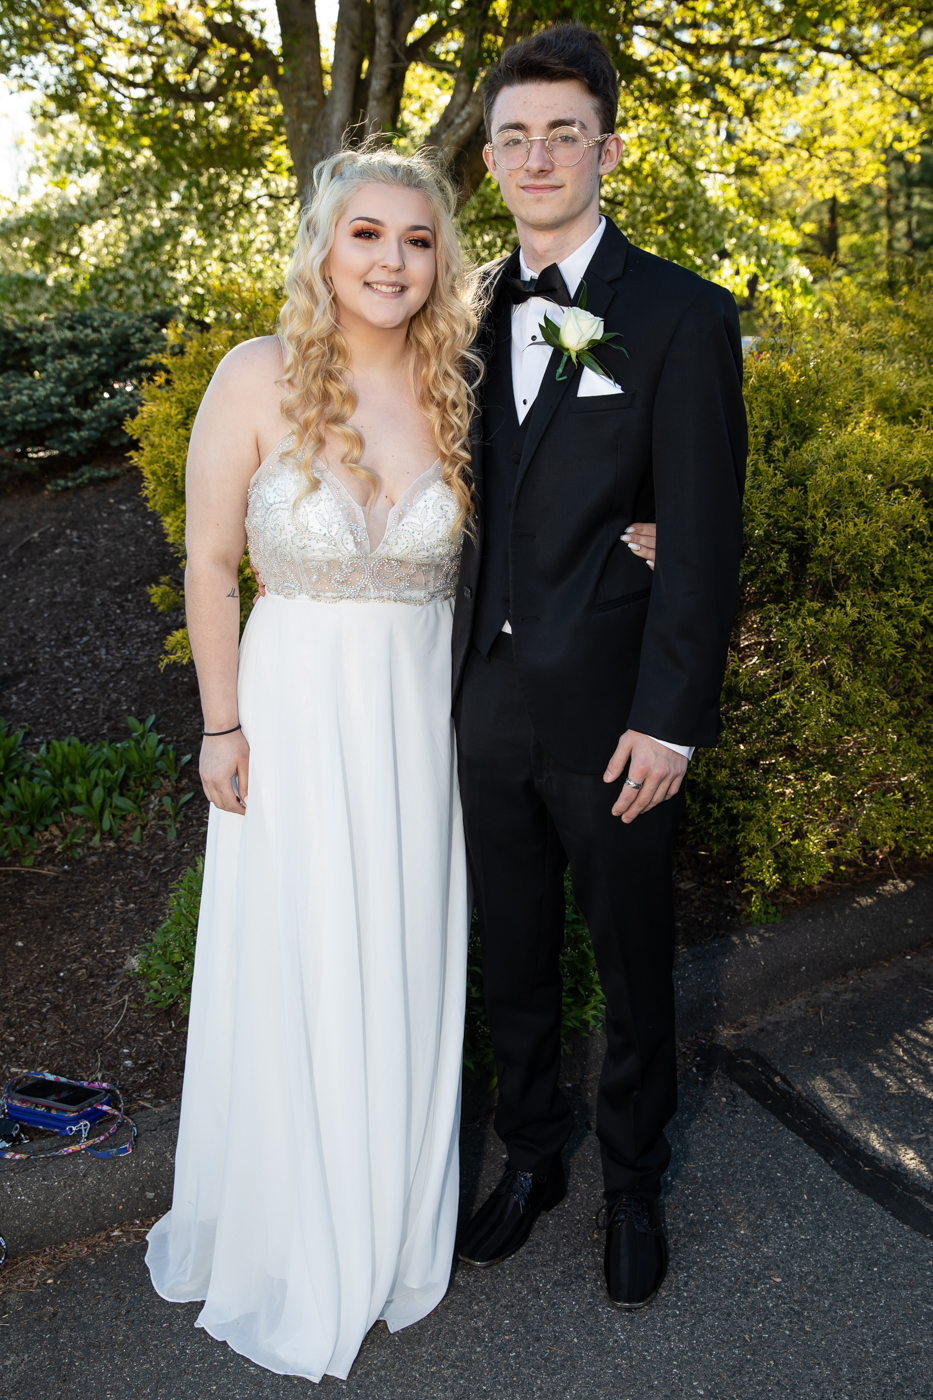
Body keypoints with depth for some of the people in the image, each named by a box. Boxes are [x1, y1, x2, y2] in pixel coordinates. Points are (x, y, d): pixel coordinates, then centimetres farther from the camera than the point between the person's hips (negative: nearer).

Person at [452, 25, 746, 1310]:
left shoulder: (682, 315, -7)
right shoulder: (478, 314, 8)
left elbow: (703, 532, -12)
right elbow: (478, 509, 9)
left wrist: (669, 718, -15)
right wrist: (461, 667, 6)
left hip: (611, 717, -4)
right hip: (491, 704, 5)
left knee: (634, 966, 13)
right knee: (512, 953, 18)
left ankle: (634, 1185, 37)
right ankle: (532, 1157, 41)